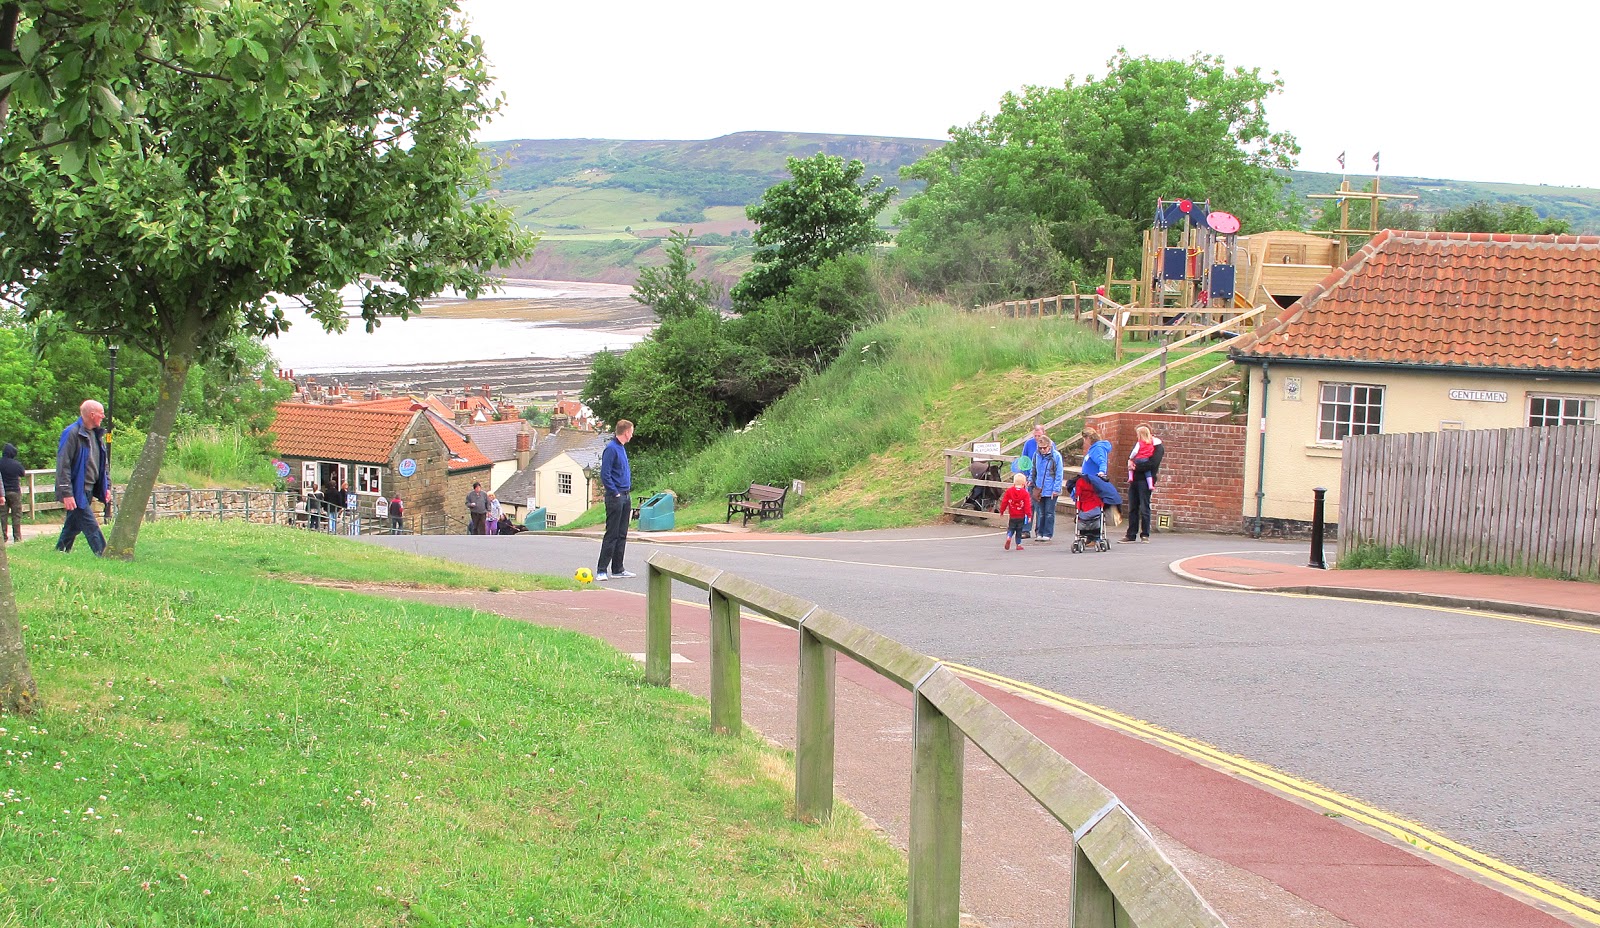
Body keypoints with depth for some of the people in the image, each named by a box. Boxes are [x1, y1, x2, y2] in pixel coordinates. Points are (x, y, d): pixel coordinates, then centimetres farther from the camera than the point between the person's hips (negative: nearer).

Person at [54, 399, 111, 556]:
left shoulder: (97, 434, 13)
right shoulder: (72, 433, -14)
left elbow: (105, 463, 22)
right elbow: (63, 465, -17)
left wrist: (107, 486, 14)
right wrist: (66, 493, -21)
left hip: (88, 490, 8)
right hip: (76, 491, -8)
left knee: (73, 525, 14)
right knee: (91, 528, -11)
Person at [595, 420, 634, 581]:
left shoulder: (622, 448, 15)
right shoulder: (611, 448, -14)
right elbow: (605, 474, -18)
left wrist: (627, 489, 14)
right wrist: (615, 493, -16)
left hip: (625, 496, 9)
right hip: (615, 497, -9)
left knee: (622, 535, 11)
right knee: (612, 535, -8)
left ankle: (618, 569, 17)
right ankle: (602, 570, -7)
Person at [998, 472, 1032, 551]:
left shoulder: (1009, 491, -3)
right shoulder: (1025, 493, -10)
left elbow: (1004, 502, 1)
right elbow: (1027, 505, -12)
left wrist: (1002, 511, 12)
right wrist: (1029, 515, -9)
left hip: (1012, 516, 1)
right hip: (1021, 516, -1)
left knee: (1011, 529, 12)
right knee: (1019, 530, 11)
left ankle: (1008, 537, -18)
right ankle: (1018, 544, 11)